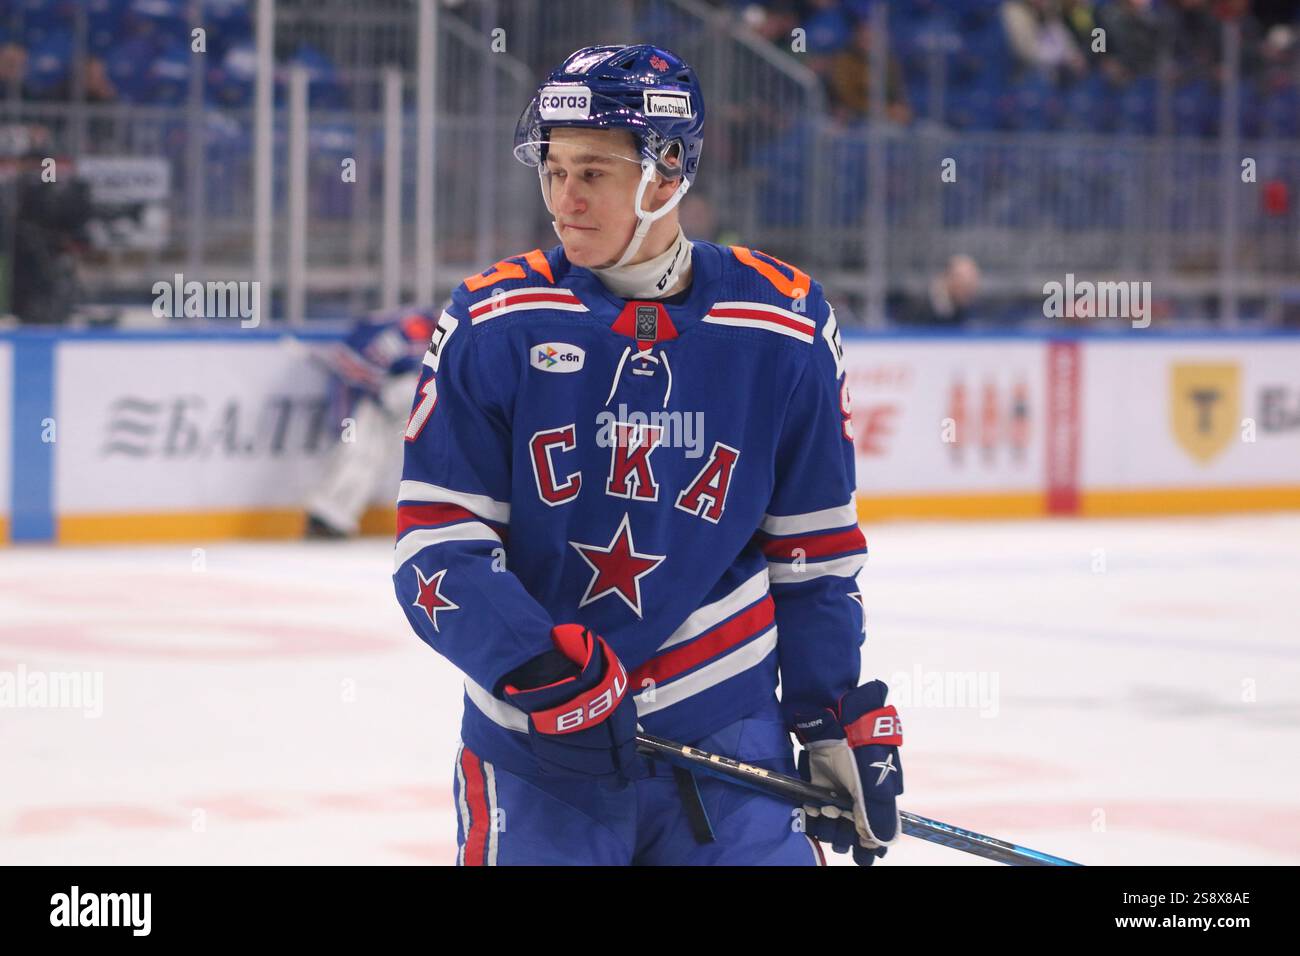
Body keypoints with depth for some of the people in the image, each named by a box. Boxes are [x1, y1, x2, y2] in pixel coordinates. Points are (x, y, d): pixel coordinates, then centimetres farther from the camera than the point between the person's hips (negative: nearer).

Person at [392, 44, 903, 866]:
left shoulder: (784, 327, 0)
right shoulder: (493, 322, -4)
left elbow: (814, 553, 8)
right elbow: (436, 547, -6)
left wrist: (842, 725, 6)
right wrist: (538, 666, -20)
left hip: (724, 730, 1)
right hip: (535, 743, -1)